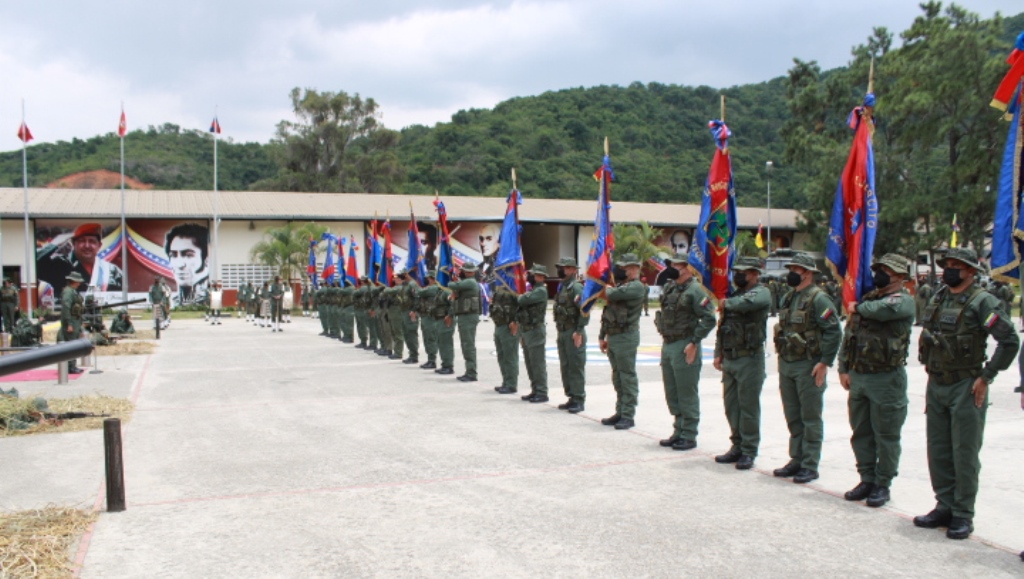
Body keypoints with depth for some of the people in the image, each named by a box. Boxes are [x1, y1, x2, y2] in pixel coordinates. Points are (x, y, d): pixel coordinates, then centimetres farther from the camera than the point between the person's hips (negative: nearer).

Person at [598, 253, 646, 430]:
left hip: (626, 337, -9)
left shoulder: (636, 287, -10)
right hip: (612, 337, 9)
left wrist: (608, 289, 1)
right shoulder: (619, 286, 17)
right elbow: (607, 312, 19)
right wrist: (602, 336, 16)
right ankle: (620, 412, 21)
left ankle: (628, 416, 0)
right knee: (617, 378, 13)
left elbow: (613, 295, -23)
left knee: (627, 377, -4)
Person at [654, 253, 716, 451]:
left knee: (687, 394, -1)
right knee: (672, 393, 15)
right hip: (667, 345, 8)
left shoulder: (695, 290, -13)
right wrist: (665, 337, 14)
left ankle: (689, 436, 8)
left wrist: (694, 343, -18)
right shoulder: (669, 288, 12)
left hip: (685, 347, -8)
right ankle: (678, 432, 26)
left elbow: (709, 319, -17)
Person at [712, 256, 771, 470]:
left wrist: (727, 304, -10)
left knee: (748, 407, -1)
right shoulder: (734, 295, 16)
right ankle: (737, 446, 24)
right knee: (731, 406, 12)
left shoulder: (762, 293, -7)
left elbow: (746, 303, -30)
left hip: (750, 359, -8)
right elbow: (722, 327, 19)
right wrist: (718, 353, 11)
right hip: (729, 359, 8)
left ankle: (749, 451, 7)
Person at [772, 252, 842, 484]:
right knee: (793, 417, 14)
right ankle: (796, 460, 24)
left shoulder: (818, 299, -13)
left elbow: (834, 332, -17)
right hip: (786, 365, 8)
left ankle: (810, 466, 7)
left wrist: (825, 362, -19)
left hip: (808, 366, -8)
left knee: (810, 419, 0)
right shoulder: (787, 298, 13)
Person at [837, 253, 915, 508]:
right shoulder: (867, 299, 13)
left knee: (886, 435, 3)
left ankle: (882, 485, 14)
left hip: (887, 379, -7)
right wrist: (844, 369, 9)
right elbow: (848, 336, 15)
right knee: (861, 433, 13)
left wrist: (858, 309, -7)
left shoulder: (904, 301, -7)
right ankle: (867, 479, 25)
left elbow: (883, 310, -29)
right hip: (858, 376, 7)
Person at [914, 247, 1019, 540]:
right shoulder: (937, 300, 10)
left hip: (966, 387, -7)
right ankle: (945, 506, 22)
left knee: (965, 453, 0)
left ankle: (963, 515, 9)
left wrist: (986, 376, -14)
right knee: (938, 451, 11)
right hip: (936, 386, 7)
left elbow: (1010, 340, -15)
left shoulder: (983, 302, -10)